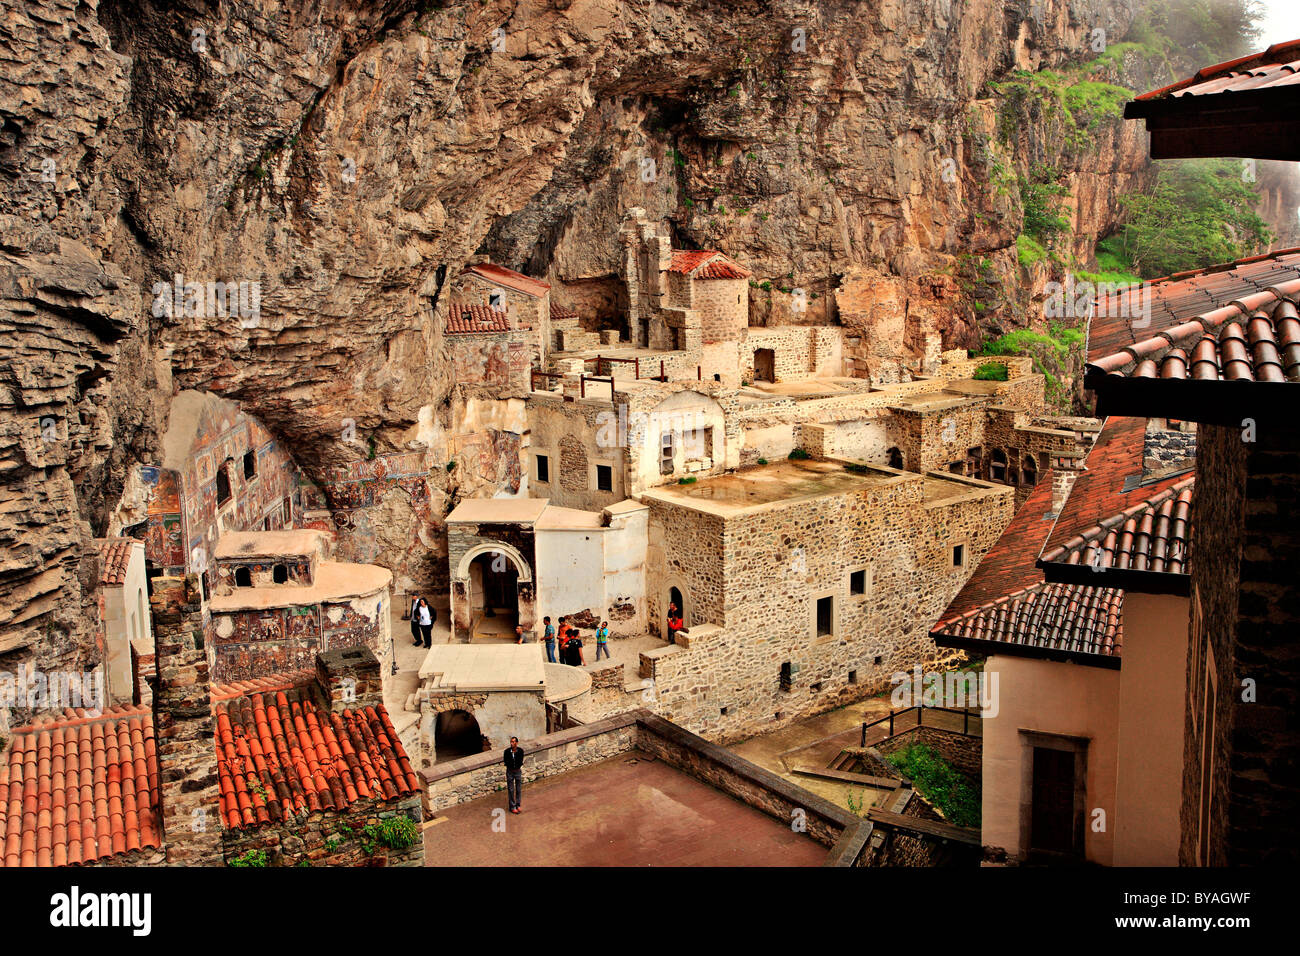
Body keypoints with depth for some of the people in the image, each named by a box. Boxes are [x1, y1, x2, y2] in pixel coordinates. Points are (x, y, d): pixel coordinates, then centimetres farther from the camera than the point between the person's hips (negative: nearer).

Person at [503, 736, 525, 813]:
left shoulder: (520, 751, -15)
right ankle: (512, 807, 17)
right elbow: (506, 762, -14)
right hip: (510, 772, -1)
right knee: (511, 790, 6)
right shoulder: (507, 751, -16)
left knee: (519, 789, 11)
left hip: (518, 772, 1)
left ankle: (518, 805, 28)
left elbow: (520, 763, -15)